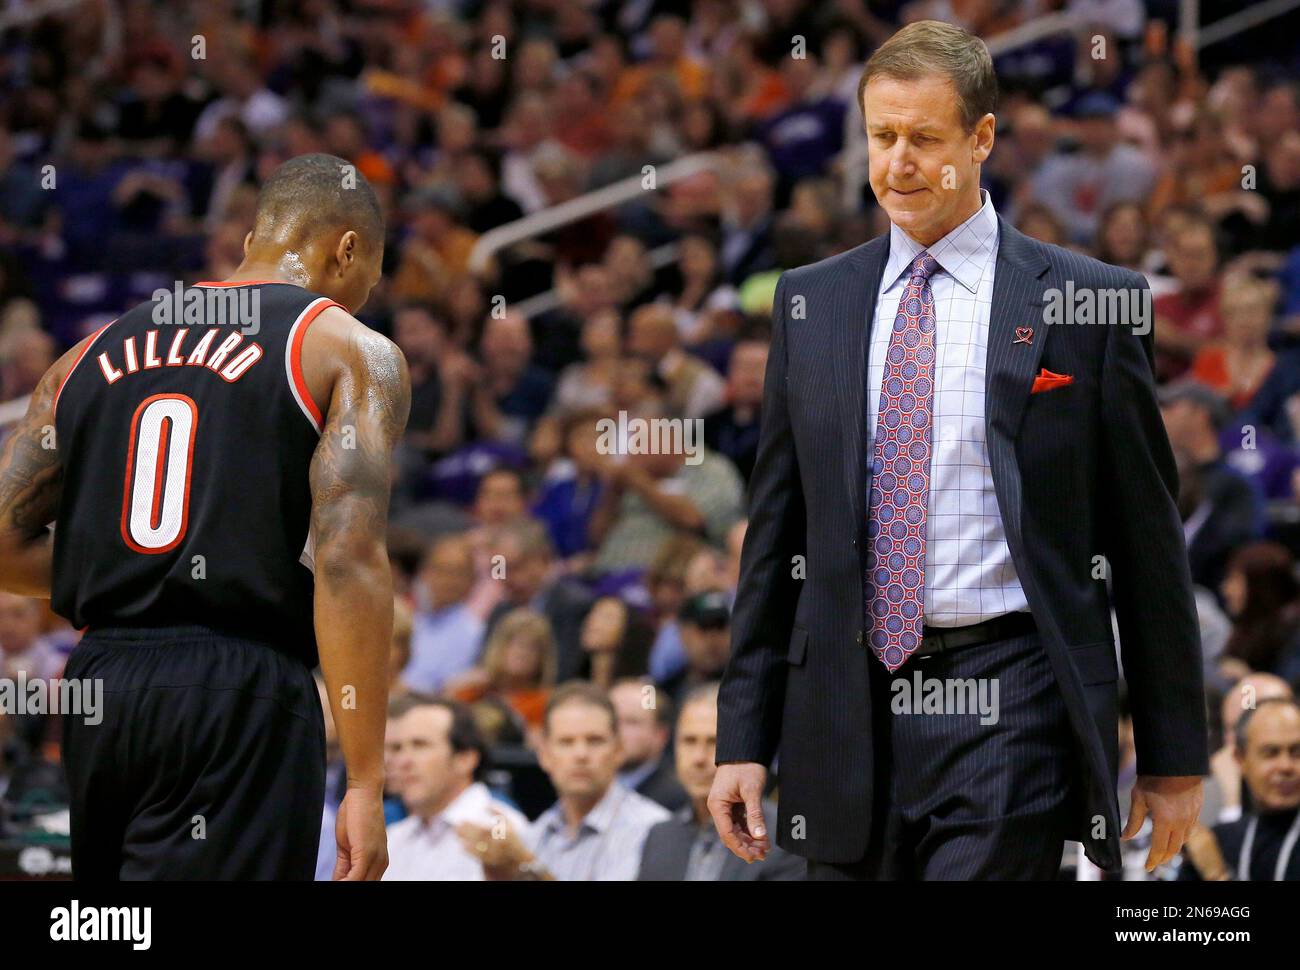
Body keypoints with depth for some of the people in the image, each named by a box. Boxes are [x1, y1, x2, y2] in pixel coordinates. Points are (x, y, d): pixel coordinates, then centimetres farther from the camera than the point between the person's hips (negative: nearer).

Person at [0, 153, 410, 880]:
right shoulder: (351, 352, 1)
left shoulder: (98, 351, 17)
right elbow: (347, 564, -12)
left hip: (100, 683, 6)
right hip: (242, 691, -6)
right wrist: (367, 783, -13)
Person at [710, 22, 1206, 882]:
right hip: (848, 706, 4)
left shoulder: (1090, 302, 0)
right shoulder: (811, 302, 11)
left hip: (1008, 713, -4)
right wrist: (744, 737, 8)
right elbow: (775, 535, 14)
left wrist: (1173, 757, 3)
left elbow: (1149, 544, 3)